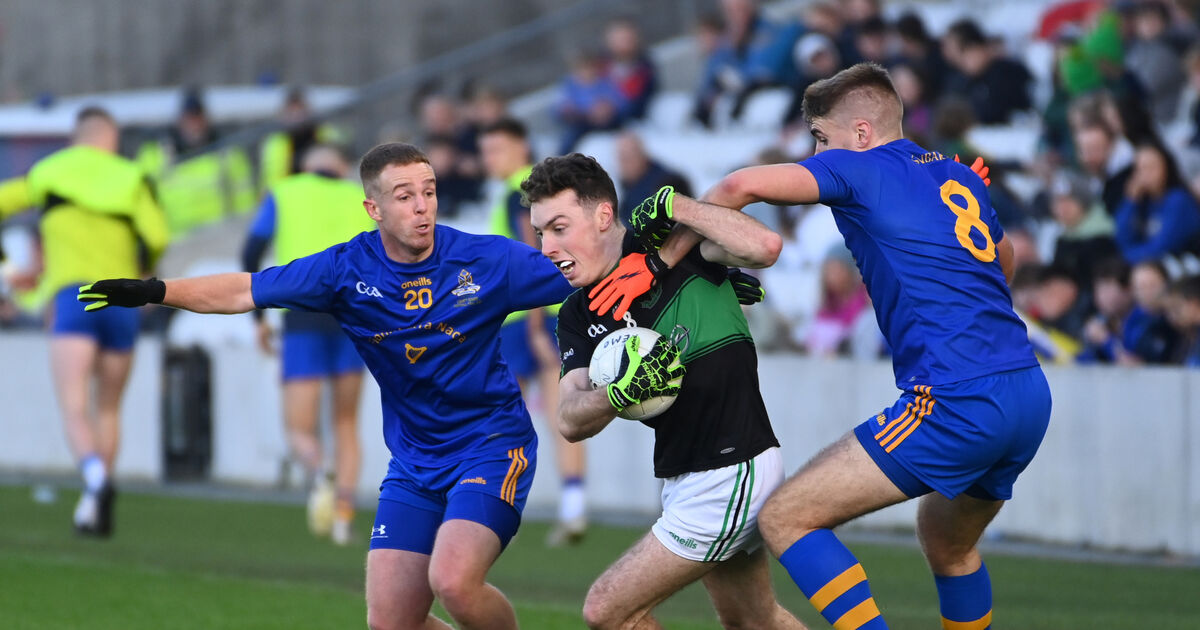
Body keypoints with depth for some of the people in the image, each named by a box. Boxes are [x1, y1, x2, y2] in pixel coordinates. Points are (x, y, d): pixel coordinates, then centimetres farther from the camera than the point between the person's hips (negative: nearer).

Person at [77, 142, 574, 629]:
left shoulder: (487, 260, -12)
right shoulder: (347, 270, -5)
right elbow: (246, 291, 1)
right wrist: (154, 291, -4)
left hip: (492, 443, -4)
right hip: (413, 458, 4)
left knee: (452, 581, -28)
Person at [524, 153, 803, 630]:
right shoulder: (577, 317, 5)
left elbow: (764, 246, -34)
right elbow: (571, 422, -6)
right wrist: (621, 391, -26)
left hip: (732, 475, -9)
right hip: (685, 478, 9)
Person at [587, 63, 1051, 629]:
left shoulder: (860, 169, 0)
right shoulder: (960, 177, 21)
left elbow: (742, 186, -12)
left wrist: (658, 260, -4)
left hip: (957, 404, -9)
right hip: (1030, 396, 9)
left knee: (785, 519, -6)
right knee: (947, 540, 31)